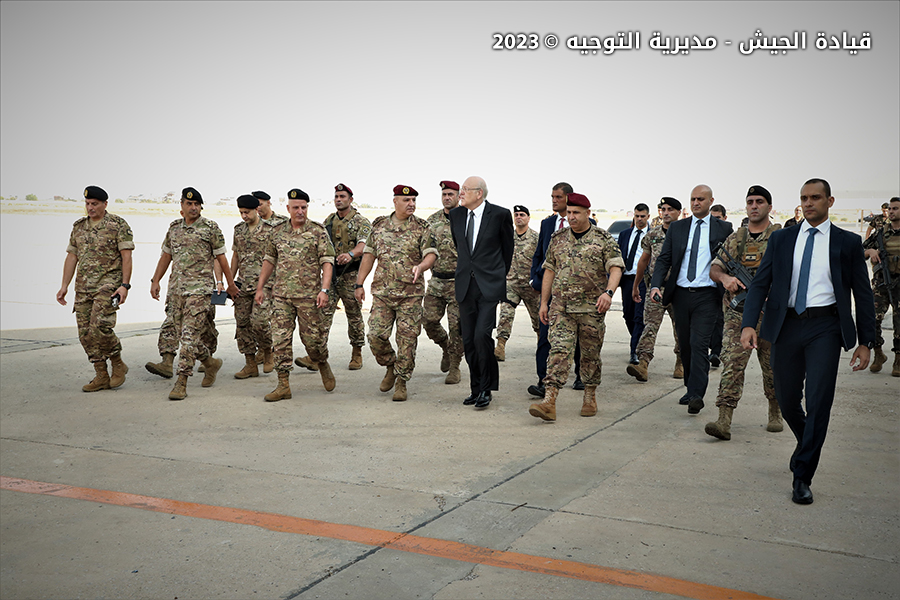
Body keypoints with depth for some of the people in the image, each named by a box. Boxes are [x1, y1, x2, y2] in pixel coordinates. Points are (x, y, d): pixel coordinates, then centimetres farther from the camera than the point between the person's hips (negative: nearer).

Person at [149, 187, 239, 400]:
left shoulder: (211, 228, -2)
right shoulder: (174, 228, 14)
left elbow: (221, 258, 2)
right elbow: (166, 256, 20)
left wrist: (230, 284, 6)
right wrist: (155, 281, 16)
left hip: (199, 289, -6)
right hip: (176, 288, 6)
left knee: (190, 335, -11)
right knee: (183, 334, 10)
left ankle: (181, 383, -9)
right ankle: (211, 362, 31)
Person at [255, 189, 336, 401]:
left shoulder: (318, 231, -2)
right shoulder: (277, 232, 10)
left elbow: (327, 261, -6)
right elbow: (269, 260, 17)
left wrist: (324, 289, -16)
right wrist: (260, 287, 14)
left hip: (309, 295, -3)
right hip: (281, 295, 3)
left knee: (312, 337, 2)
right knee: (281, 339, -1)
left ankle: (323, 365, 32)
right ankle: (284, 385, 5)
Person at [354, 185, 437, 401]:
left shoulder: (422, 227, 0)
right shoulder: (379, 225, 8)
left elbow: (431, 254, -8)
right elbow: (369, 255, 12)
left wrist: (421, 266, -31)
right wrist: (359, 284, 10)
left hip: (411, 294, -2)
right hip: (382, 292, 2)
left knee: (407, 340, -1)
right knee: (376, 336, -4)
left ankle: (401, 382, 13)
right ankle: (391, 367, 24)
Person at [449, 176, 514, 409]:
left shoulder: (500, 214, -5)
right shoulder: (456, 214, 8)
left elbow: (507, 248, 7)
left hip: (490, 285, -5)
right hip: (465, 286, 5)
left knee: (482, 335, -16)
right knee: (468, 340, 7)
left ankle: (486, 388, -2)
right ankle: (476, 388, 20)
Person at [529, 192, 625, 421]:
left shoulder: (604, 239, 1)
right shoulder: (558, 239, 11)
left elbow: (616, 267, -9)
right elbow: (549, 271, 15)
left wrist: (608, 292, -26)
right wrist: (544, 302, 11)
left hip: (592, 308, -1)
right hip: (561, 307, 2)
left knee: (591, 353, 8)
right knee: (559, 350, -10)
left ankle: (590, 397, 25)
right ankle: (549, 402, -18)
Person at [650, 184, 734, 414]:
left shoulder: (723, 229, 3)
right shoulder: (677, 227, 10)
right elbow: (663, 259, 7)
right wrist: (656, 285, -7)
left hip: (706, 296, -3)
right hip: (681, 294, 4)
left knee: (699, 344, -13)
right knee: (685, 345, 10)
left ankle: (696, 395, -14)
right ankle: (691, 390, 23)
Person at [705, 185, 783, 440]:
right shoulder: (734, 238, 13)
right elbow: (714, 268, 12)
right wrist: (725, 277, -12)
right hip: (737, 314, 2)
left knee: (772, 367, 9)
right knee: (732, 364, -8)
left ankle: (775, 414, 30)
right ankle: (724, 421, -13)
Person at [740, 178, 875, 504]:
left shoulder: (848, 242, 4)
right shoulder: (781, 239, 8)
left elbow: (862, 294, 6)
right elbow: (760, 283, 4)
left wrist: (865, 342, 2)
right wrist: (749, 324, -11)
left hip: (825, 327, -2)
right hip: (786, 325, 2)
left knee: (819, 401, -8)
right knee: (787, 400, 8)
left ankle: (802, 477, 2)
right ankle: (808, 447, 40)